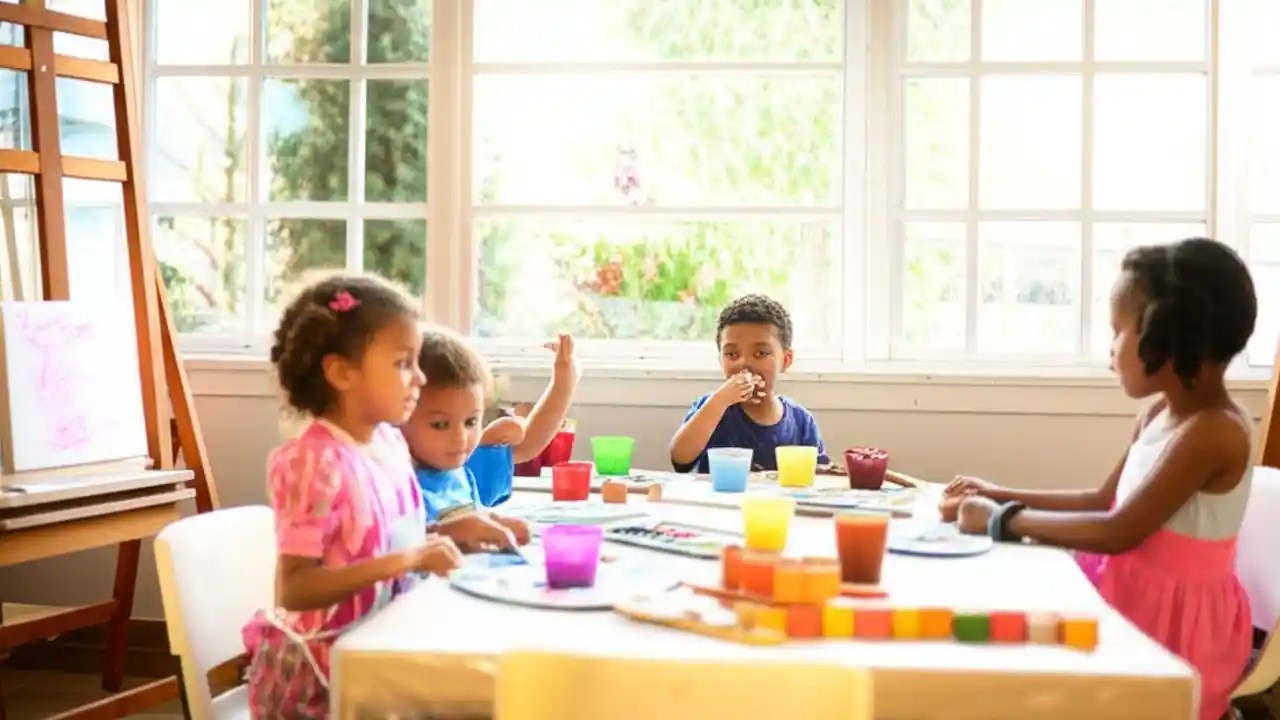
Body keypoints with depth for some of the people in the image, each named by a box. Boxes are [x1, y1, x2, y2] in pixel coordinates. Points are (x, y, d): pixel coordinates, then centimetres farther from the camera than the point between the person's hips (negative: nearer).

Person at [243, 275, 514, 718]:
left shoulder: (389, 443, 2)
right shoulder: (316, 463, -22)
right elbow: (293, 589, -26)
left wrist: (449, 534, 0)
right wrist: (404, 562, -30)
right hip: (317, 673, -7)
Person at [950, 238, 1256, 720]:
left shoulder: (1214, 431, -23)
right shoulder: (1160, 414, 5)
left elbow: (1120, 533, -27)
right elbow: (1104, 501, 16)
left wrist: (1004, 521, -19)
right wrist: (1002, 496, 8)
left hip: (1174, 621, -8)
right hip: (1134, 594, 8)